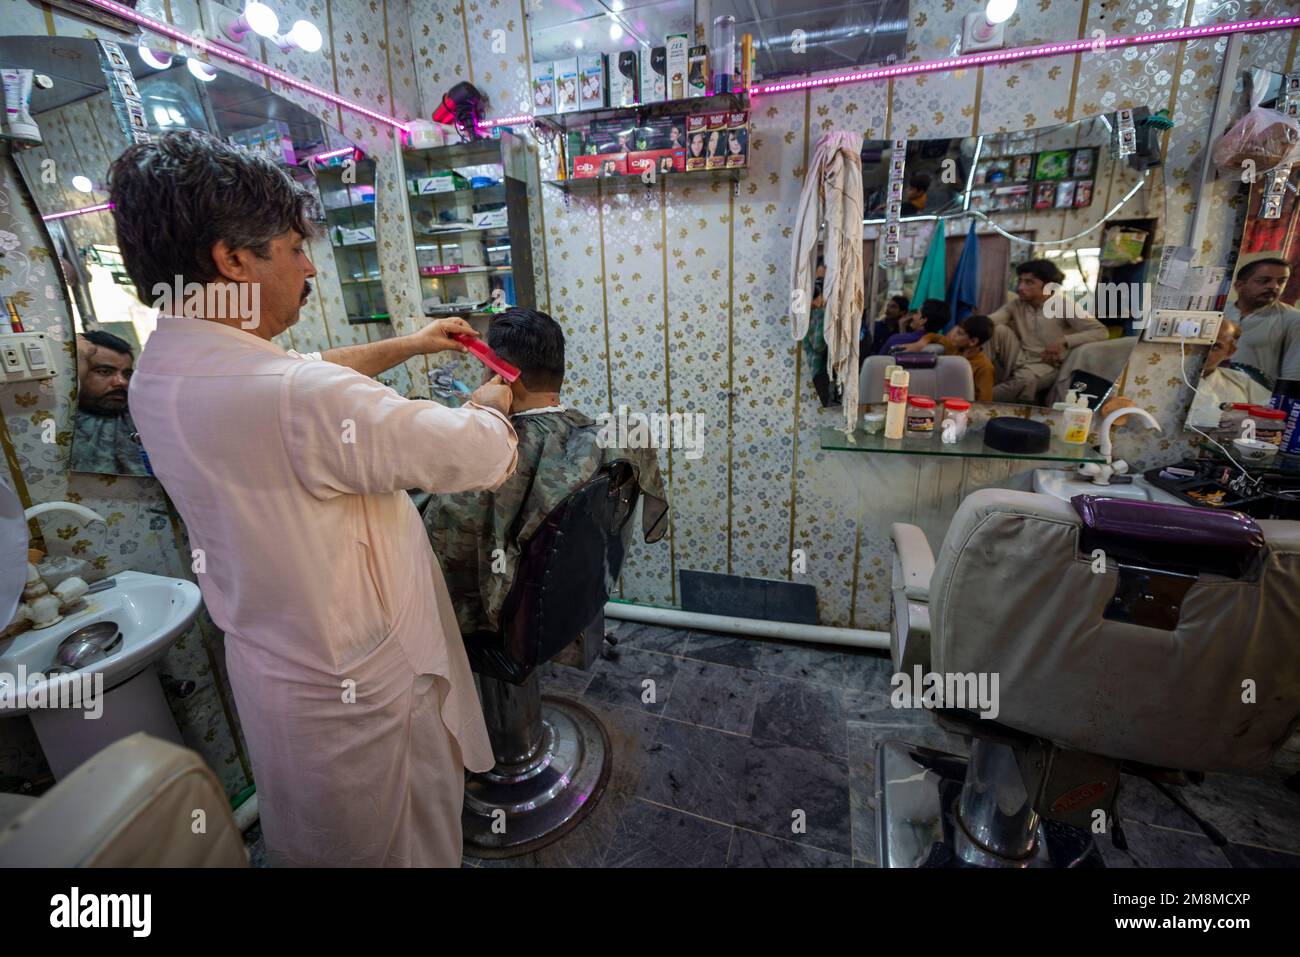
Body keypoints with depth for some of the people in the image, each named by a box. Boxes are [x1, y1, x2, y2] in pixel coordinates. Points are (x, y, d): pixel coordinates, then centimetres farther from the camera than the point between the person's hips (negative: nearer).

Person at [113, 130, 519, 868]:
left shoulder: (162, 371, -4)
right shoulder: (300, 400, -34)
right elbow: (491, 456, -26)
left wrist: (405, 346, 16)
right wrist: (489, 403, -4)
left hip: (271, 661, 8)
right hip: (360, 688, -8)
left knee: (314, 839, 33)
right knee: (409, 842, 21)